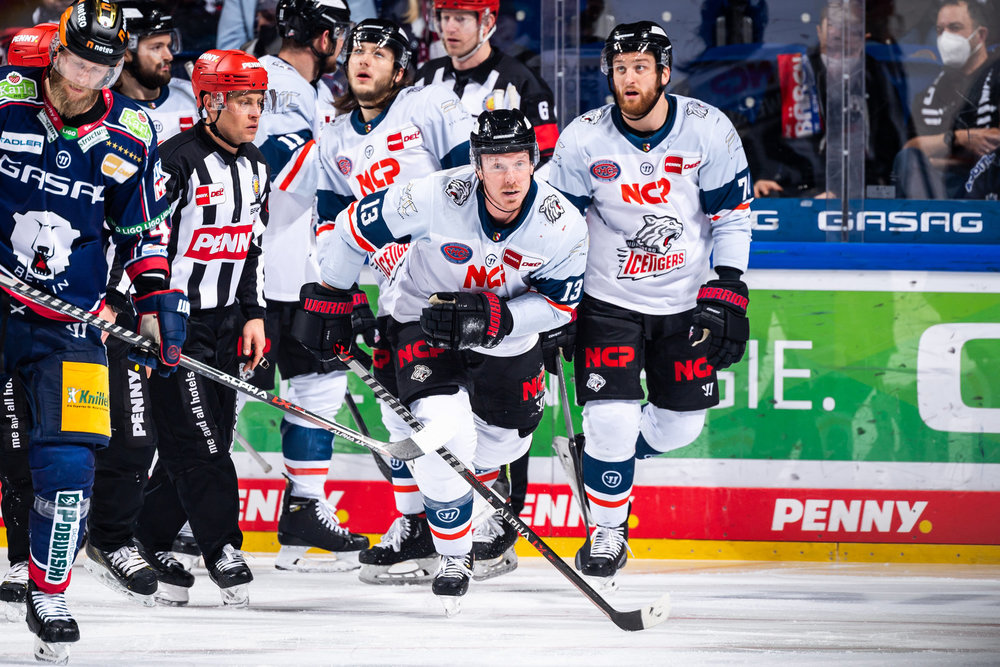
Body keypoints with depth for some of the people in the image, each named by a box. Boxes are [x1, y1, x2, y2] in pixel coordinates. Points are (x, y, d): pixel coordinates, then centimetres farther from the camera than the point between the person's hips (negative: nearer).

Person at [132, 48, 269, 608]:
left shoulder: (254, 166, 9)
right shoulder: (177, 162, -17)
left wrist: (253, 315, 13)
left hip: (224, 321, 8)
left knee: (213, 439, 8)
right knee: (196, 440, -9)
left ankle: (151, 541, 19)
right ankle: (223, 550, -1)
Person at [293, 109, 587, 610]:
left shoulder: (562, 224, -24)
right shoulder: (437, 198, -31)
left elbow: (558, 303, -11)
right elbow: (355, 227, -16)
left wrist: (495, 318, -29)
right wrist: (329, 300, -6)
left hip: (508, 338, 4)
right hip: (423, 322, -4)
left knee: (505, 439, 17)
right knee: (446, 436, -23)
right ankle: (453, 559, -2)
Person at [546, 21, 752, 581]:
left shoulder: (708, 130, -12)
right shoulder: (584, 139, -13)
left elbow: (733, 214, -2)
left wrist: (727, 290, -9)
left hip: (686, 303, 2)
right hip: (609, 299, -2)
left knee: (681, 425, 6)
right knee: (612, 421, -13)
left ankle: (605, 454, 36)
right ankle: (607, 531, 8)